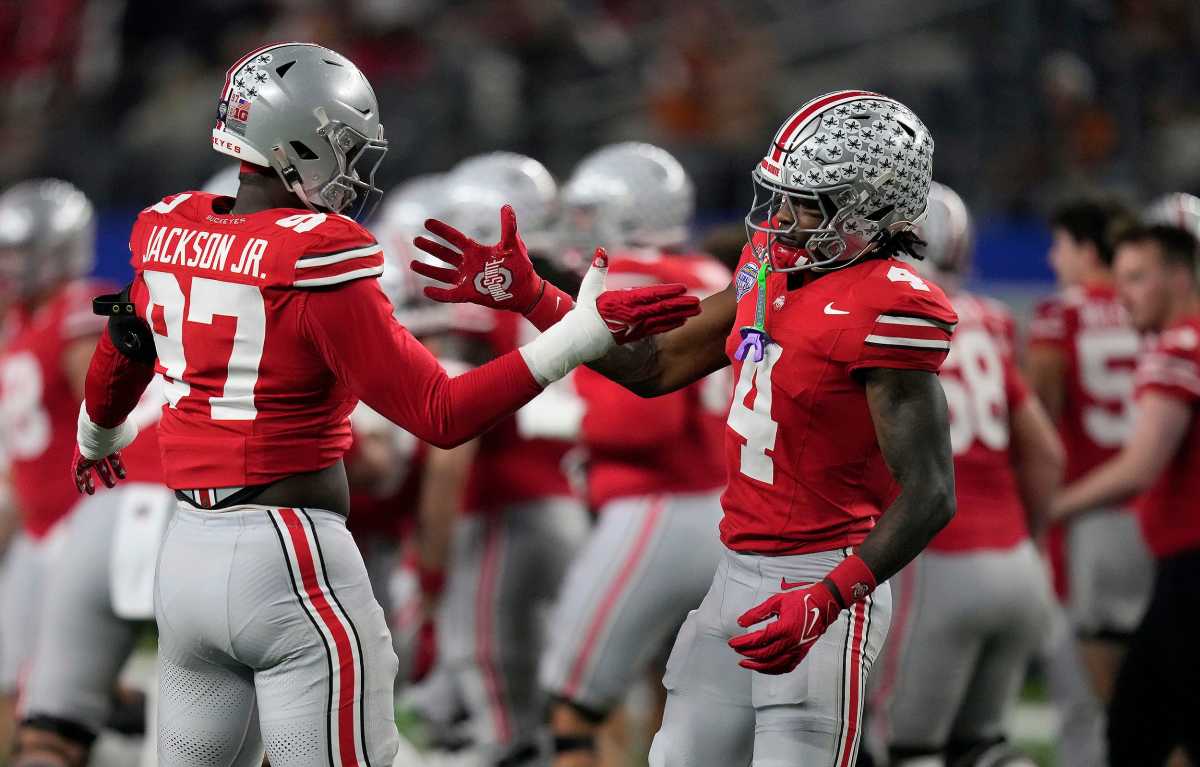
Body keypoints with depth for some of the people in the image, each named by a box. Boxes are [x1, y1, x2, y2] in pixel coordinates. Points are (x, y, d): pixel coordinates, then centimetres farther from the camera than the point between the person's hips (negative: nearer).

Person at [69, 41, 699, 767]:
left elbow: (117, 369, 26)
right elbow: (441, 414, -15)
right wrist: (581, 336, -15)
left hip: (186, 559, 7)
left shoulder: (169, 235, 5)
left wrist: (100, 442, 48)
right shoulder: (313, 265, -15)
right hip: (290, 562, -7)